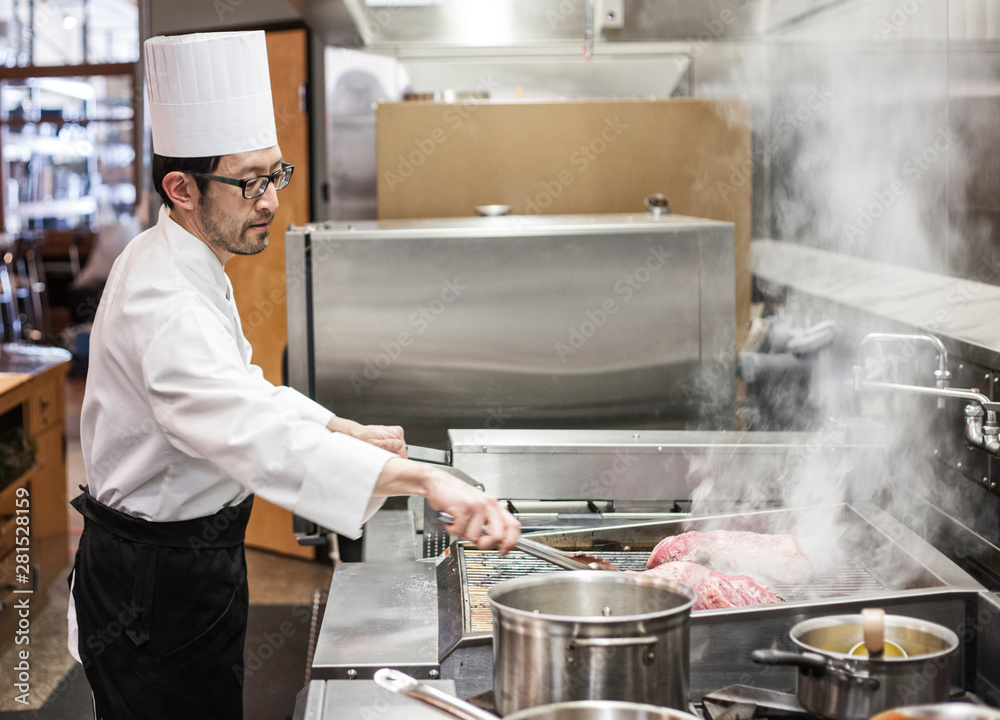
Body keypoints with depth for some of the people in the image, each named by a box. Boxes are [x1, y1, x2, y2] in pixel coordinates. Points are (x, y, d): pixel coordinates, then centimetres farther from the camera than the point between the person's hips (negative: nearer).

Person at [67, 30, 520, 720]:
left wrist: (346, 430, 5)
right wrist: (424, 477, -53)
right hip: (155, 588, -10)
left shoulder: (188, 269, 7)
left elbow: (242, 391, 19)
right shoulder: (166, 303, -28)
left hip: (198, 561, 10)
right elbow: (254, 433, -44)